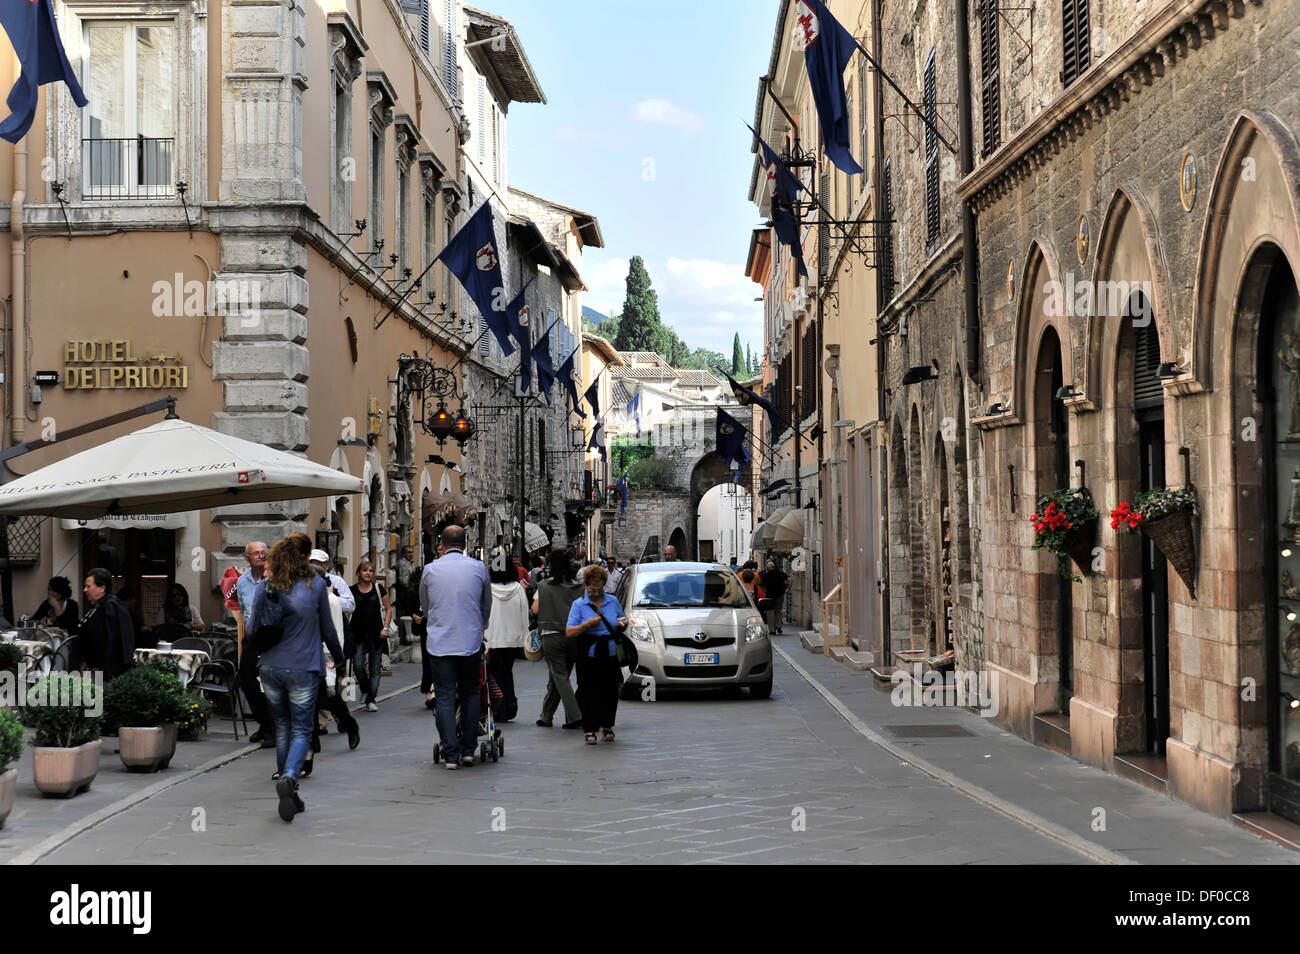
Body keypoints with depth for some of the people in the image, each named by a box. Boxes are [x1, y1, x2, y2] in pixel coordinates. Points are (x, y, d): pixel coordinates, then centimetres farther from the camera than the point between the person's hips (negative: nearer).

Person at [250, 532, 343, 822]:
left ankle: (289, 793, 18)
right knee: (301, 730, 2)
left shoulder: (265, 588, -1)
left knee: (282, 728, 15)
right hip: (303, 668, -3)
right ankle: (289, 778, -25)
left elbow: (253, 632, 4)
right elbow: (327, 629, 5)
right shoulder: (316, 586, -4)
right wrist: (338, 657, 22)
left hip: (271, 668, 3)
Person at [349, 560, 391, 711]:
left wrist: (385, 628, -1)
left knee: (375, 669, 1)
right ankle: (367, 690, 19)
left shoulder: (379, 589, 4)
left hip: (376, 634, 0)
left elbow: (388, 609, 10)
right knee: (358, 666, -10)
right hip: (359, 634, 0)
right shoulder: (352, 590, 3)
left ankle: (371, 699, 8)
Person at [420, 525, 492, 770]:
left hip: (440, 644, -1)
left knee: (445, 698, 1)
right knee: (470, 695, 13)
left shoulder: (430, 570, 2)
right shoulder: (478, 568, 3)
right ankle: (468, 749, 12)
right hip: (471, 641, 1)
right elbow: (487, 607, 15)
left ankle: (451, 754, -4)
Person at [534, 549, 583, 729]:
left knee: (560, 676, -2)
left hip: (551, 636, -3)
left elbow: (535, 609, -2)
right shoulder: (578, 587, 3)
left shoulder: (544, 586, -3)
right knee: (556, 676, 14)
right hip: (573, 636, 3)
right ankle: (546, 715, 22)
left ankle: (574, 716, -15)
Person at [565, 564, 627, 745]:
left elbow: (620, 628, 22)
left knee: (610, 692, 5)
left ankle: (606, 727, 23)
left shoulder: (613, 601, 11)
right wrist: (587, 624, -18)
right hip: (588, 657, -3)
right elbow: (569, 632, -7)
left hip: (610, 655, 3)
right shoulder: (579, 604, 1)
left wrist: (623, 624, -1)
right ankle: (590, 730, 5)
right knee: (589, 693, -4)